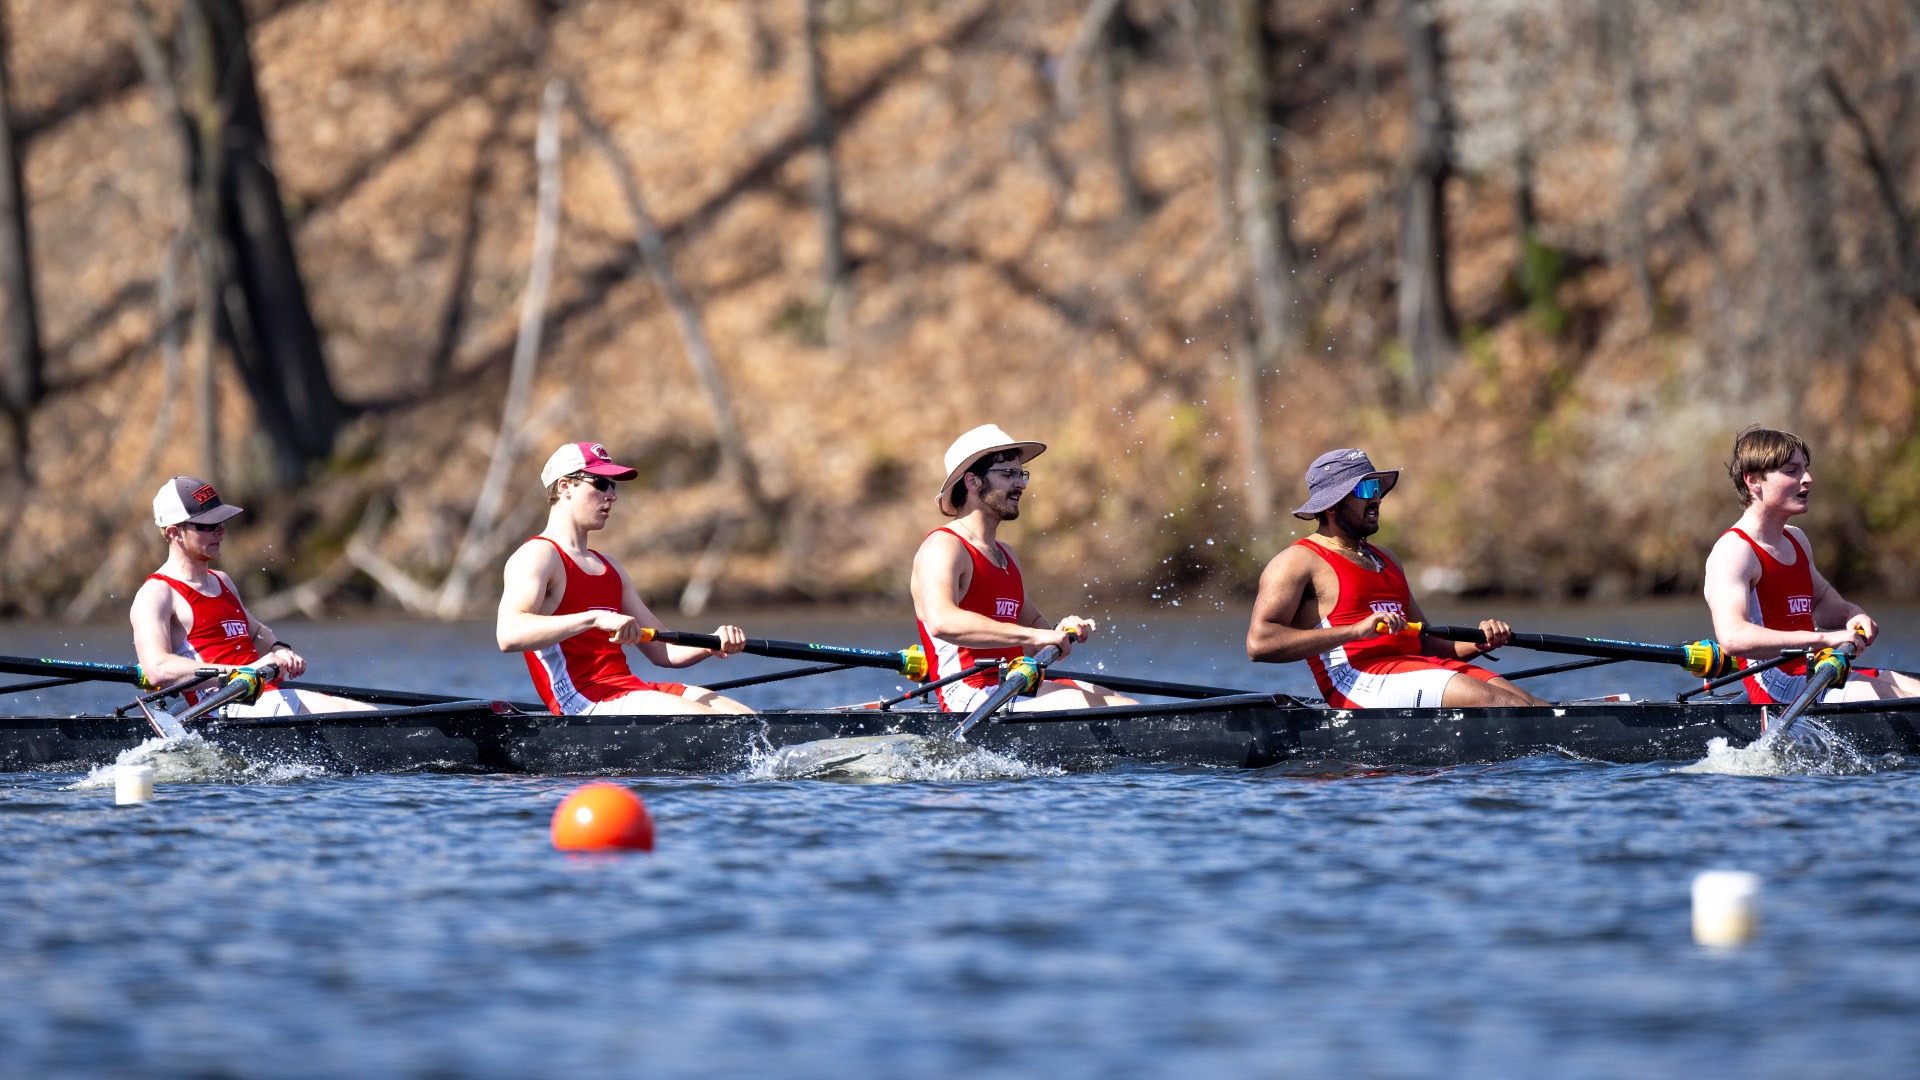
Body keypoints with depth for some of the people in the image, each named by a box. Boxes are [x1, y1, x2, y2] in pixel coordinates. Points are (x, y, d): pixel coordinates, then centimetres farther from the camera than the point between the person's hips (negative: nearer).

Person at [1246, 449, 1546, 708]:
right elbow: (1258, 644, -13)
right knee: (1488, 697, -29)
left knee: (1527, 704, -16)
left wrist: (1479, 643, 7)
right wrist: (1357, 630, -19)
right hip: (1358, 680, -8)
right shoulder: (1298, 561, 2)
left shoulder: (1385, 559, 28)